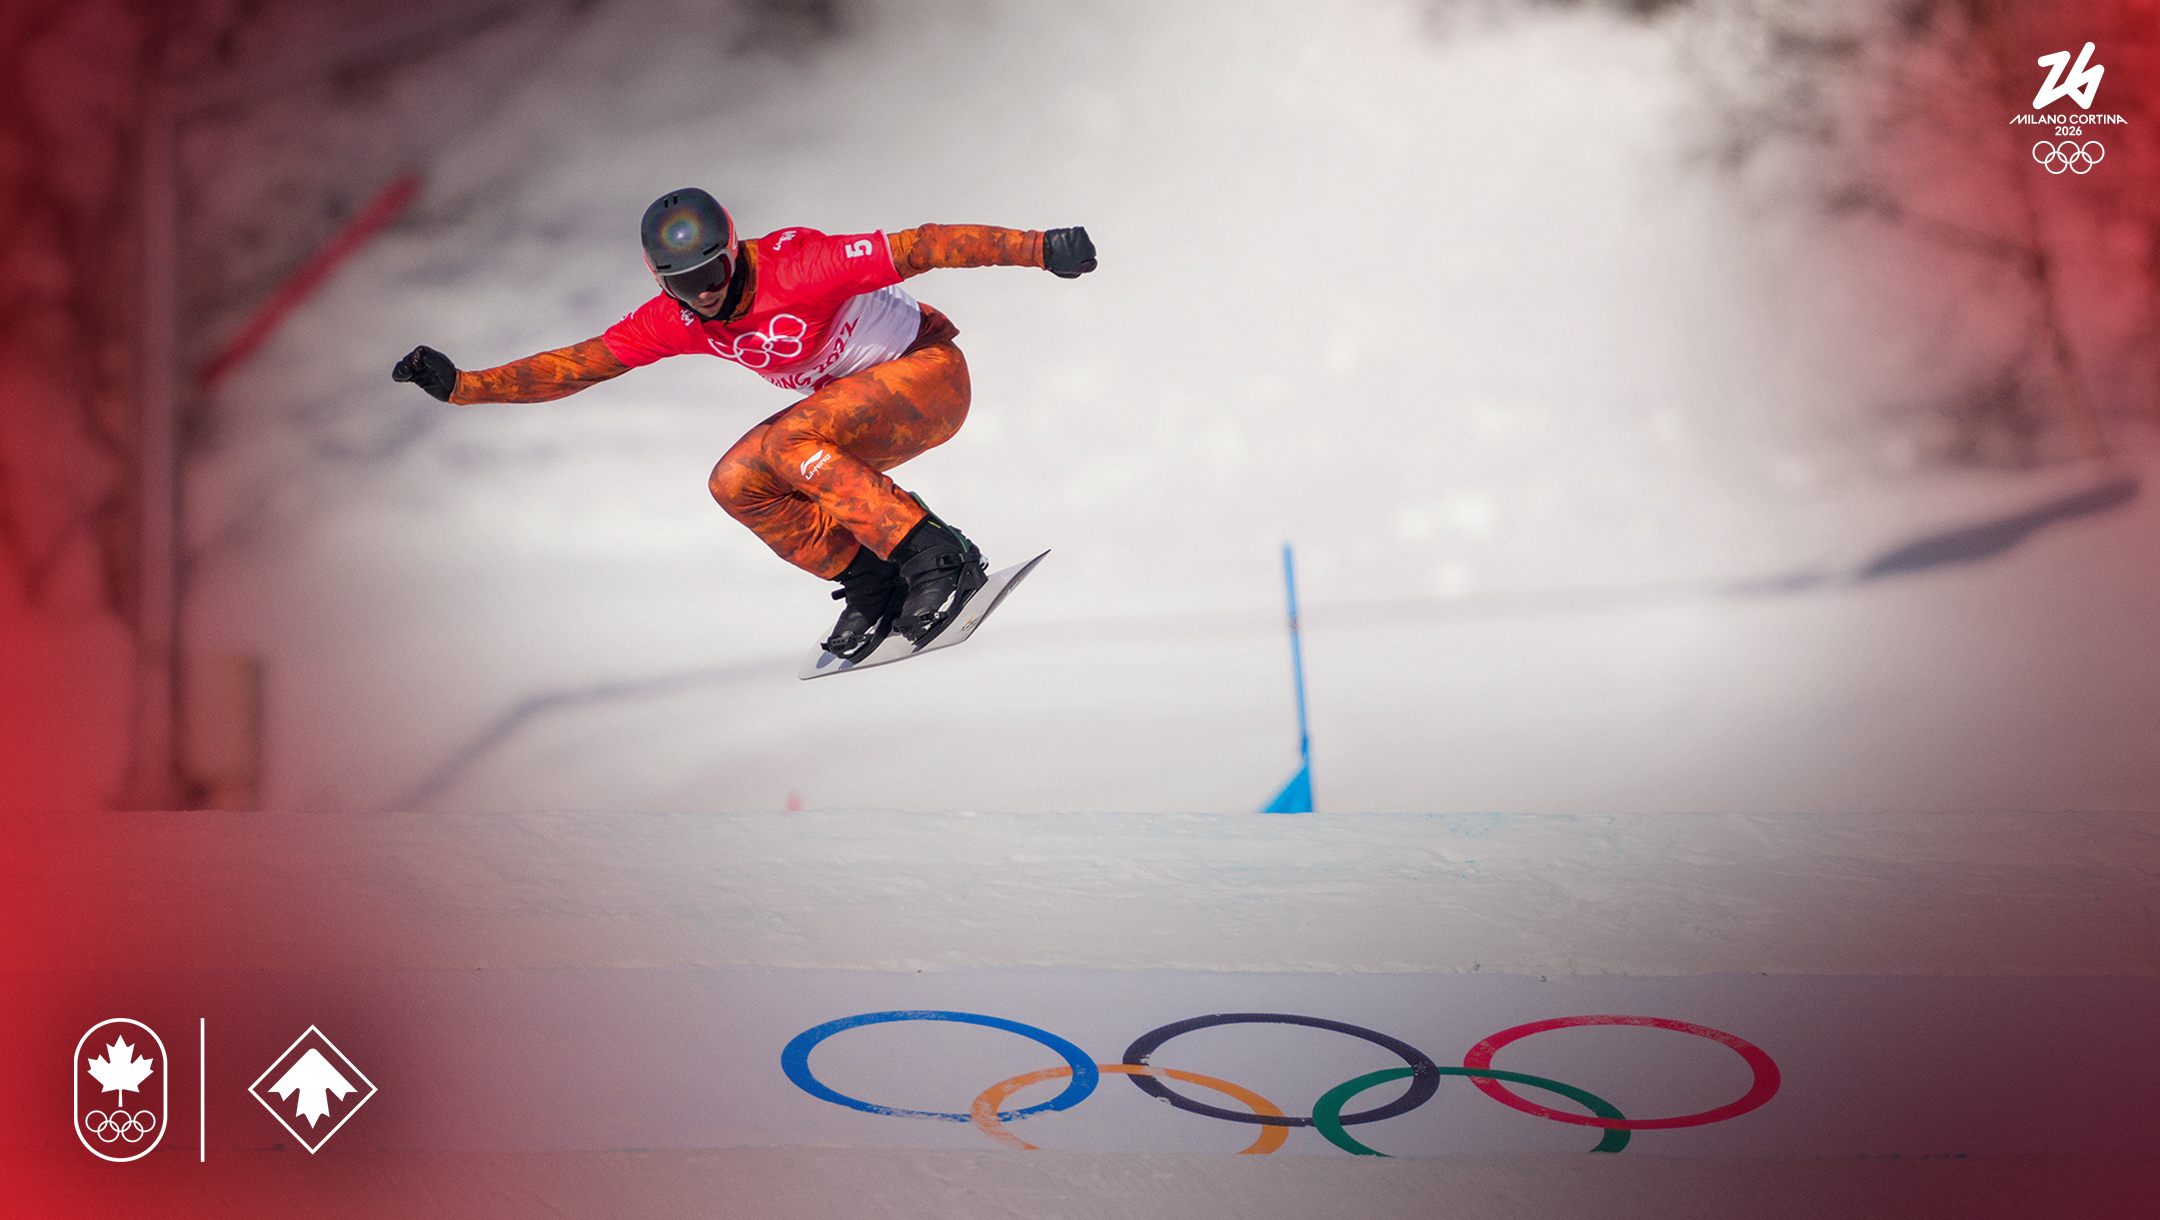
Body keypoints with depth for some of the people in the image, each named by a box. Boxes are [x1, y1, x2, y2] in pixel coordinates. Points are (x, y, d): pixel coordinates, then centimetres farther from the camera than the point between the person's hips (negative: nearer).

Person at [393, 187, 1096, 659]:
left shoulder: (796, 266, -28)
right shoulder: (679, 319, -9)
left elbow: (925, 247, -29)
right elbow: (577, 365, -5)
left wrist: (1040, 248, -34)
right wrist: (461, 385, -12)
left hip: (930, 374, -7)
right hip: (855, 403, 8)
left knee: (790, 447, -29)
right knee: (737, 483, -10)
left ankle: (940, 558, -25)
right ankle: (871, 582, -2)